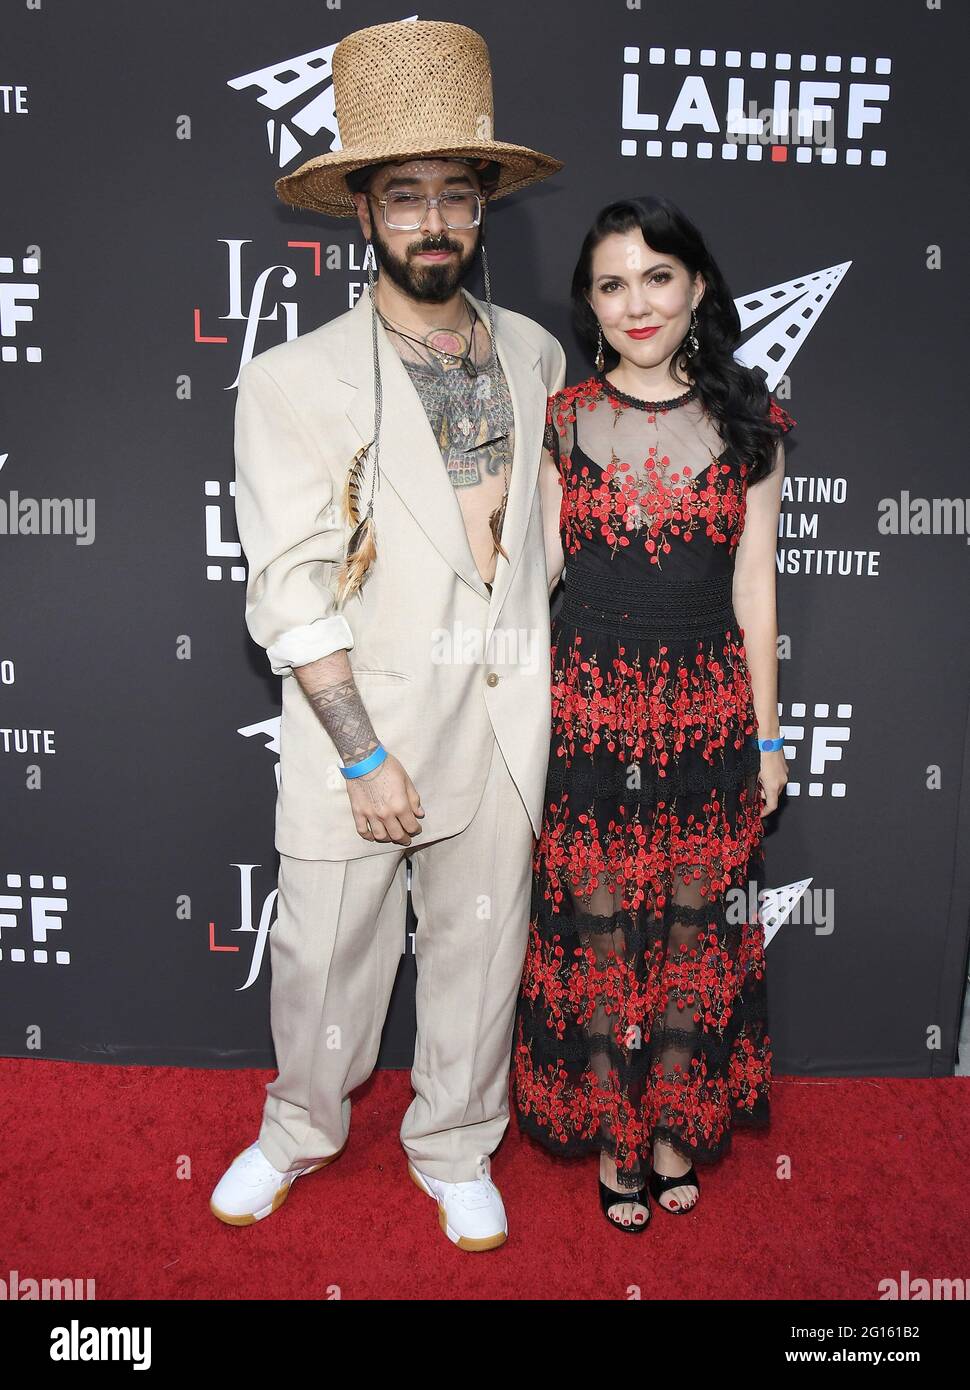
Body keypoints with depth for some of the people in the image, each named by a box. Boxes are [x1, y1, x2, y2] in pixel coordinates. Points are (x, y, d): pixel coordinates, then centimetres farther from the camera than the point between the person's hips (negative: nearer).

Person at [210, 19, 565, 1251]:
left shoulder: (535, 354, 7)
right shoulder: (293, 381, -6)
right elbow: (289, 594, -11)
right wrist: (364, 753, -14)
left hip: (502, 721, 3)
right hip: (357, 717, -3)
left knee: (478, 952, 14)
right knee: (325, 958, 10)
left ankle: (454, 1149, 39)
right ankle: (301, 1128, 40)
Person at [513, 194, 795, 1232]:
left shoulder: (749, 423, 2)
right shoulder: (559, 421, 1)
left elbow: (753, 588, 3)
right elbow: (539, 563, 0)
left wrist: (767, 734, 3)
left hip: (709, 708, 1)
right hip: (588, 706, 0)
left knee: (696, 925, 10)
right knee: (596, 925, 8)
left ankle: (676, 1127, 32)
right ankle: (612, 1137, 28)